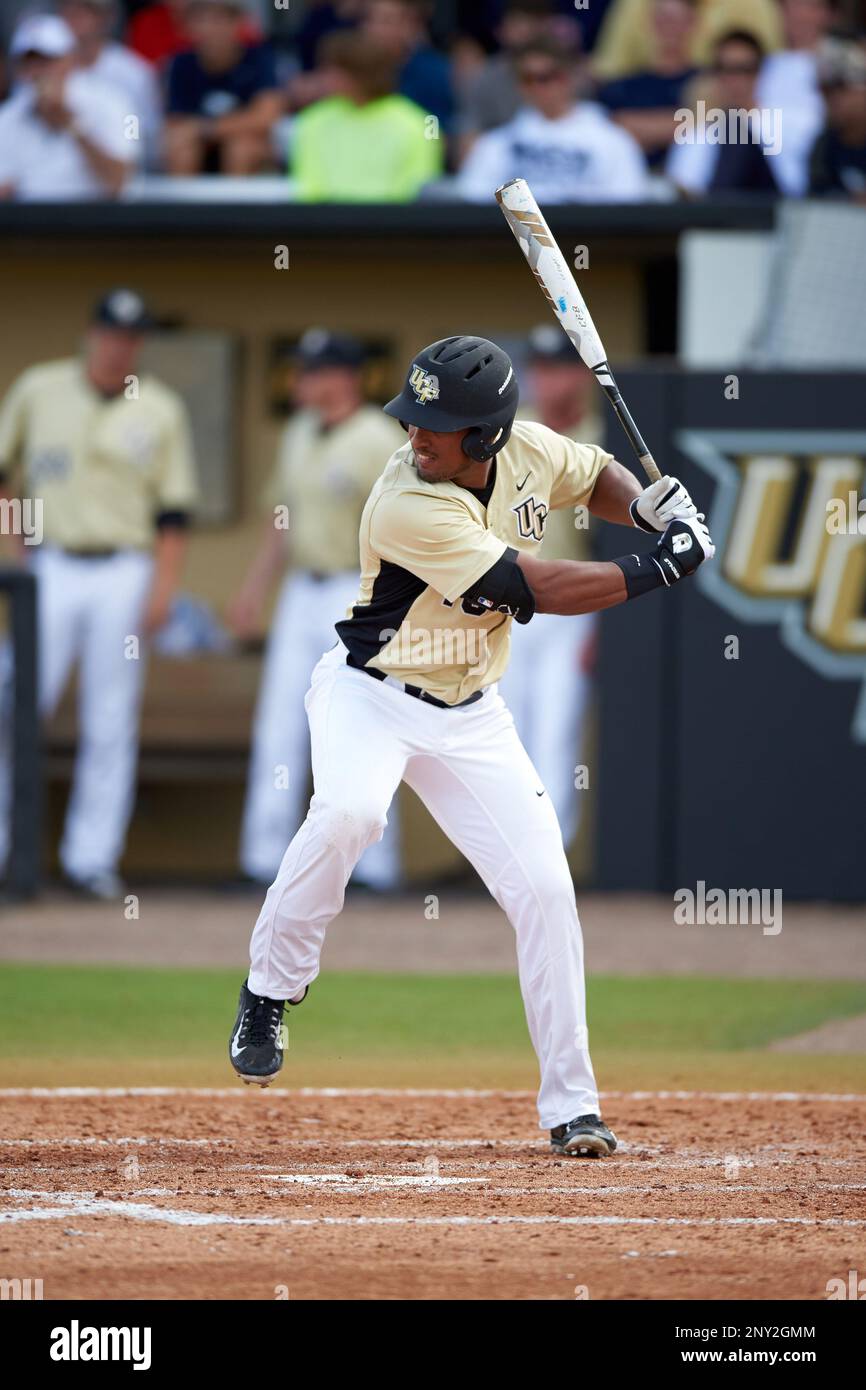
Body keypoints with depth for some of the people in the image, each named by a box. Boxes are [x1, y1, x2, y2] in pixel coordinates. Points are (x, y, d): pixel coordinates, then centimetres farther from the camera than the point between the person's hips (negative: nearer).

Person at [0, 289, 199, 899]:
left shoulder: (161, 410, 3)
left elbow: (174, 511, 2)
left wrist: (162, 589, -8)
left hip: (125, 574, 0)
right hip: (51, 572, 0)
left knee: (111, 722, 0)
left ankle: (93, 855, 4)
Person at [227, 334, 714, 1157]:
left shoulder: (530, 450, -7)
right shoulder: (408, 508, -27)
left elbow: (598, 477, 16)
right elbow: (533, 591, -26)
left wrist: (647, 506, -7)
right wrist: (657, 570, -21)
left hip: (469, 717, 6)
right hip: (369, 695, -6)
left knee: (543, 885, -4)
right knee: (348, 810, -36)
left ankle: (571, 1108, 5)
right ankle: (268, 994, -15)